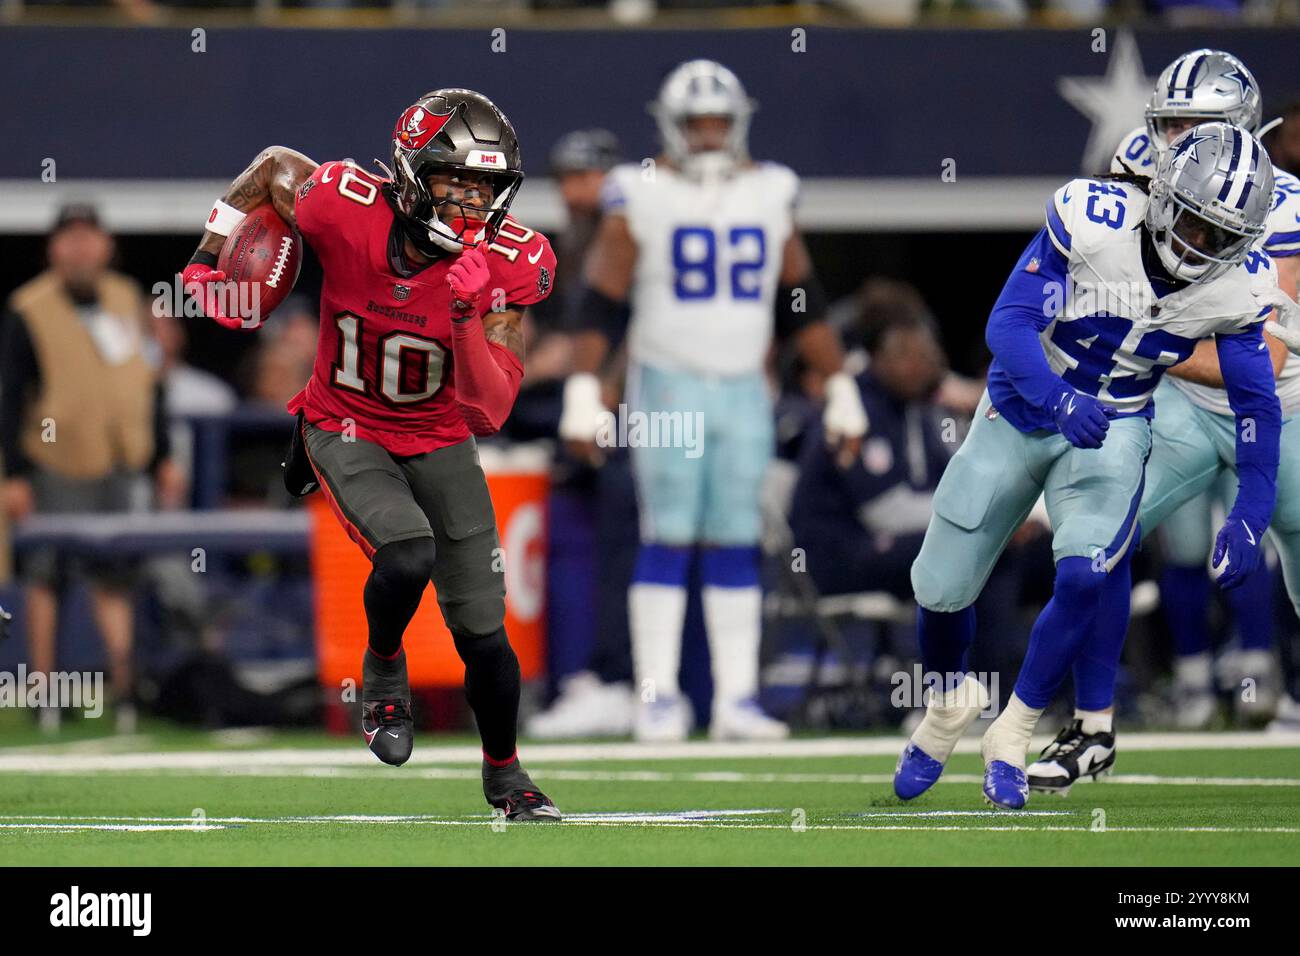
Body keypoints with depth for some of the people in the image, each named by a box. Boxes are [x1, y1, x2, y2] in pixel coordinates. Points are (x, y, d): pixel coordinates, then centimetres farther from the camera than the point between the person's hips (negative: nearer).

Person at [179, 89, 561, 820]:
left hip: (439, 441, 2)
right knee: (408, 554, -31)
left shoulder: (508, 267, -22)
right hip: (345, 431, -2)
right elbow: (274, 167, 0)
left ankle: (504, 774, 31)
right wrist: (208, 261, 0)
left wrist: (465, 312, -39)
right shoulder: (343, 210, -25)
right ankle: (384, 668, 3)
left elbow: (488, 416, -27)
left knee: (483, 635, 3)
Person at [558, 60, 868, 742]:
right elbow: (601, 304, -5)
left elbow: (802, 304, 14)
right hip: (667, 389, -3)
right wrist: (582, 396, -11)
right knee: (667, 543, -5)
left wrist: (841, 391, 12)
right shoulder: (640, 200, -3)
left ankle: (737, 699, 4)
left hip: (743, 392, 4)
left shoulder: (768, 196, 8)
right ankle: (657, 698, -2)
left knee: (735, 548, 3)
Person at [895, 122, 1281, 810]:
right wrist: (1061, 399, -47)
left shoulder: (1238, 284, -15)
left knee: (1085, 578, -24)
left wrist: (1250, 516, -8)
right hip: (1022, 412, -1)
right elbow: (1009, 323, -29)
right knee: (943, 587, 3)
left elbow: (1257, 403, -3)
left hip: (1114, 430, 1)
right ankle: (949, 700, 38)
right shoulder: (1089, 220, -27)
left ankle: (1011, 735, -1)